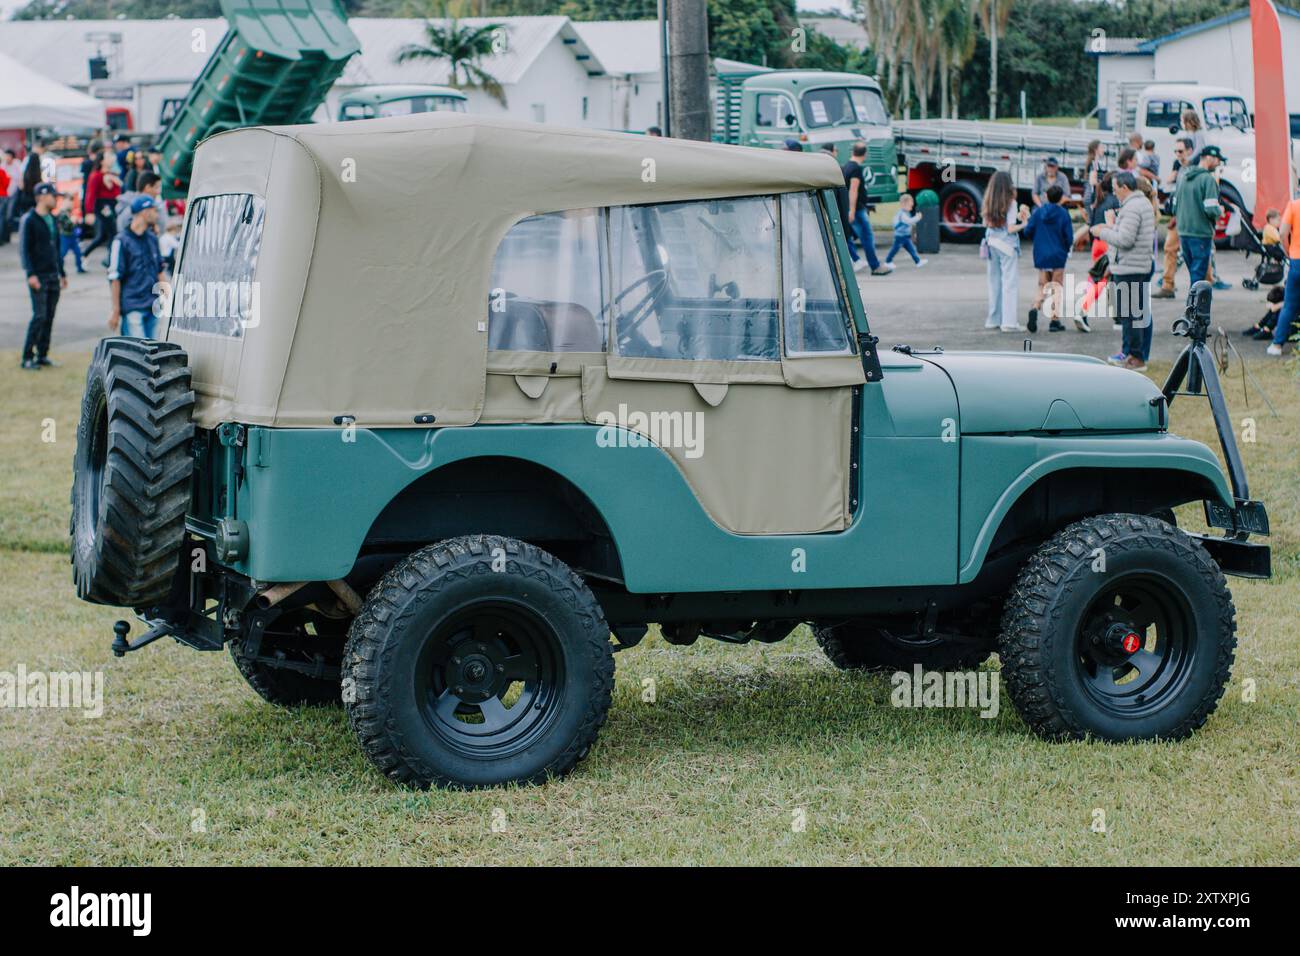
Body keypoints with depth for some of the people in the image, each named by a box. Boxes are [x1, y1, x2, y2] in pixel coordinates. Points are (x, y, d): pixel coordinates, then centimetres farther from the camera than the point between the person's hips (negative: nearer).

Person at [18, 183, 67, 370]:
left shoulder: (52, 219, 15)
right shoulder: (29, 220, -7)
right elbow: (24, 249, -11)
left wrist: (62, 273, 21)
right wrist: (30, 274, -19)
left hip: (53, 276, 7)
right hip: (38, 277, -7)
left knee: (49, 317, 6)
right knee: (39, 316, -10)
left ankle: (42, 355, 13)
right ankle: (27, 357, -4)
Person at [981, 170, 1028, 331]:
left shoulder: (989, 203, 4)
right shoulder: (1010, 203, -12)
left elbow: (985, 223, 10)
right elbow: (1010, 229, -15)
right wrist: (1025, 223, 0)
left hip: (992, 243, 6)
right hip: (1007, 245, -6)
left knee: (994, 282, 15)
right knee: (1010, 282, -3)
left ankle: (993, 319, 21)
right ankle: (1008, 322, -7)